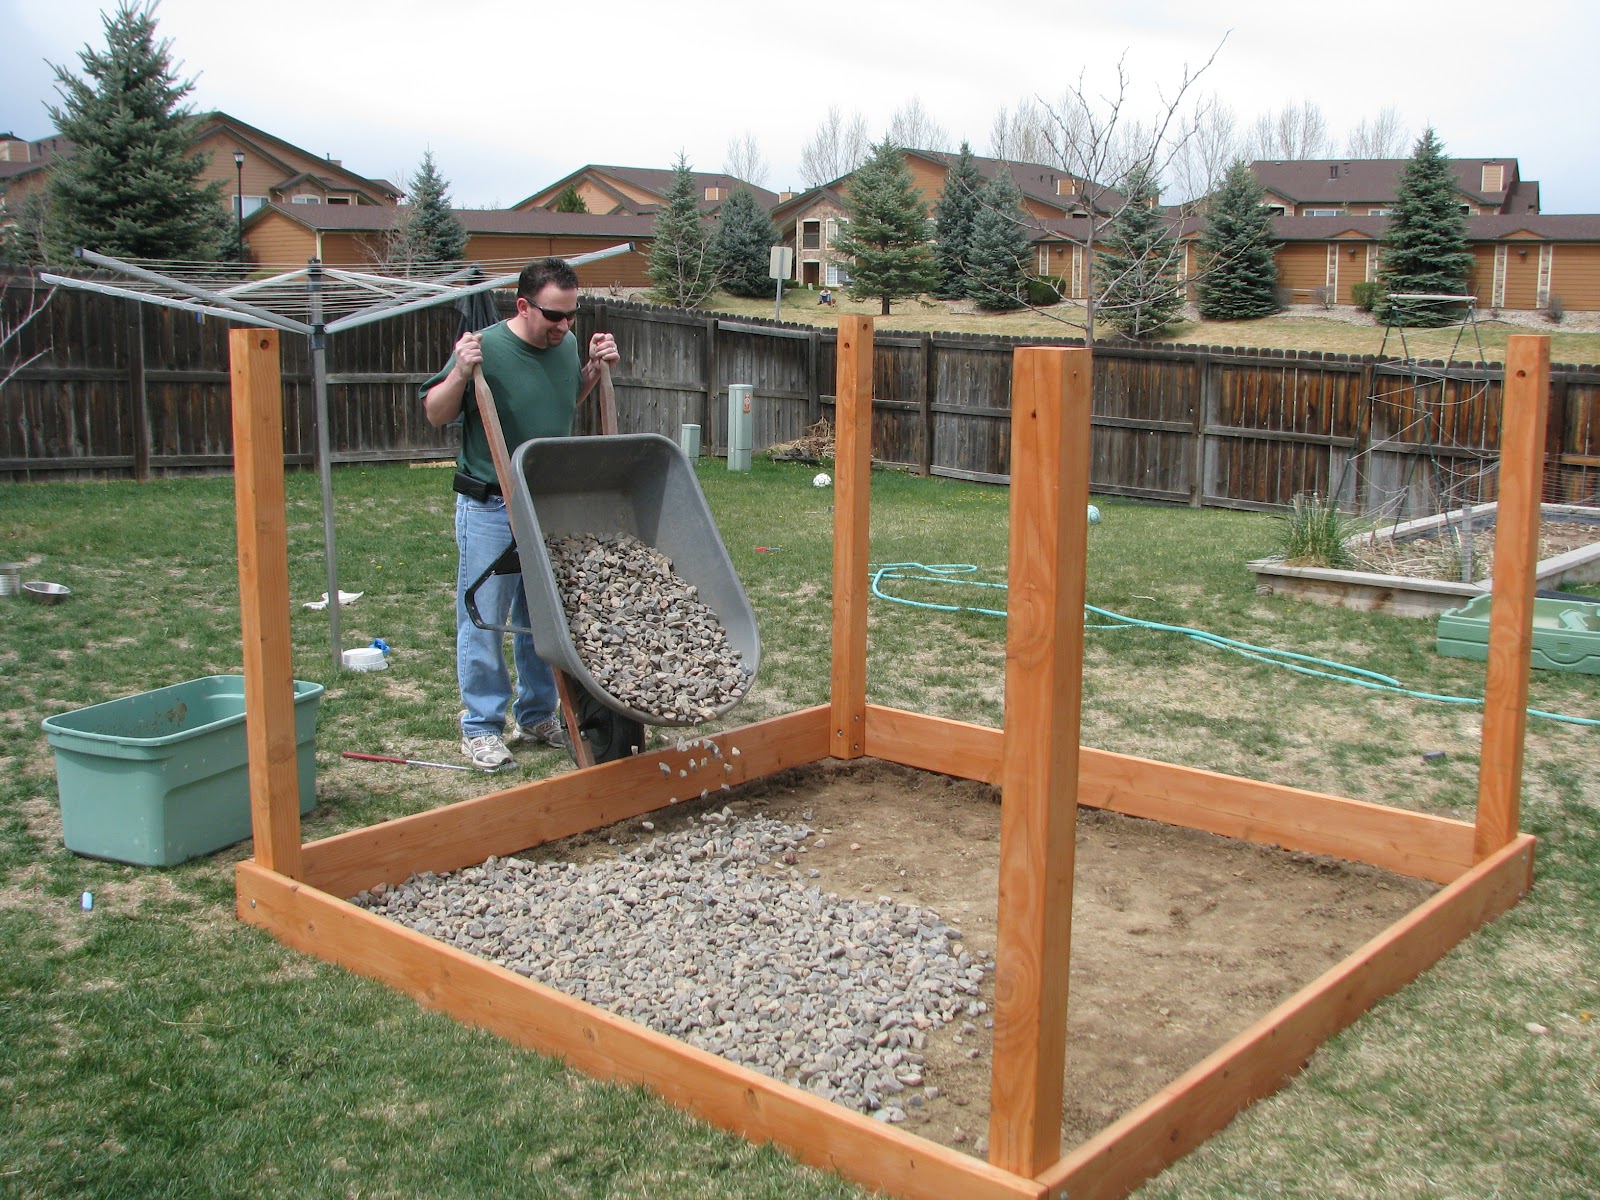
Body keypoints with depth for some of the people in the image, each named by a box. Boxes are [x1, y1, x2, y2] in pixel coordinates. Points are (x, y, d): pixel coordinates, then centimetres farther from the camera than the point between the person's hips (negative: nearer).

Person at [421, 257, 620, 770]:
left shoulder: (566, 345, 3)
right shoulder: (485, 348, -16)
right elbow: (435, 414, -9)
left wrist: (594, 368, 6)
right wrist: (462, 372, -25)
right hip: (490, 509, -6)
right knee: (484, 619, 2)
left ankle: (536, 716, 27)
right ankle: (482, 727, 14)